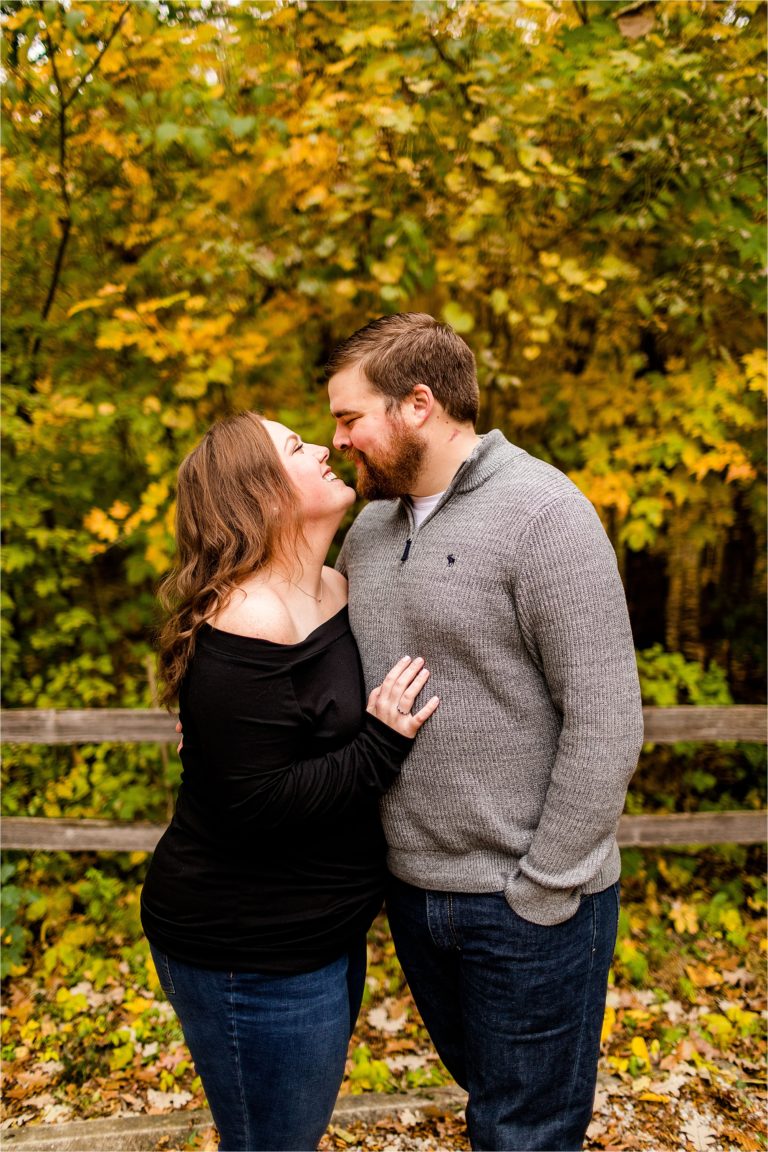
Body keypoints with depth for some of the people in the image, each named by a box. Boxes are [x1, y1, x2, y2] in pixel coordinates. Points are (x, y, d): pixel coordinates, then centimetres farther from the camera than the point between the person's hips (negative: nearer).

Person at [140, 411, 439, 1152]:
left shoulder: (333, 591, 3)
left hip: (322, 931, 9)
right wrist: (380, 745, -23)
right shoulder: (244, 631, -25)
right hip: (250, 954, -9)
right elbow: (253, 806, -27)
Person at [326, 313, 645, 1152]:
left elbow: (606, 722, -19)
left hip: (527, 905, -6)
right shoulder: (370, 528, 7)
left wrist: (542, 890, -16)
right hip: (410, 887, 6)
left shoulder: (542, 514, -16)